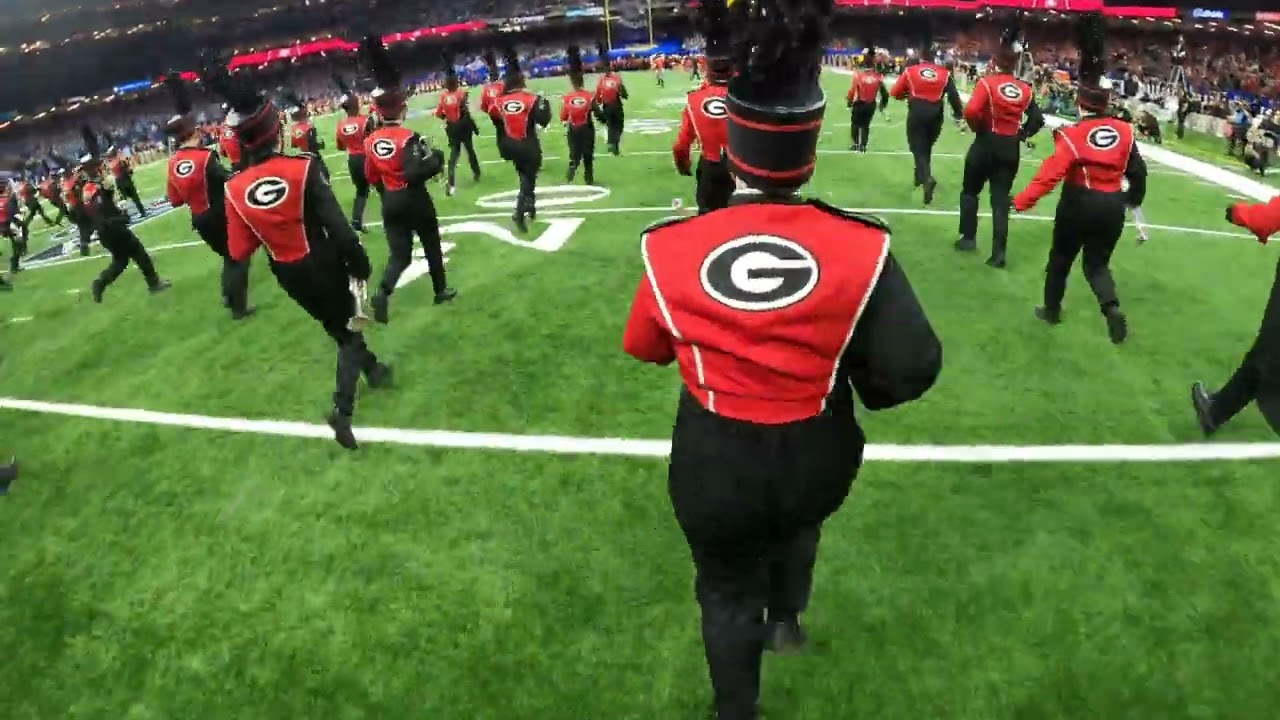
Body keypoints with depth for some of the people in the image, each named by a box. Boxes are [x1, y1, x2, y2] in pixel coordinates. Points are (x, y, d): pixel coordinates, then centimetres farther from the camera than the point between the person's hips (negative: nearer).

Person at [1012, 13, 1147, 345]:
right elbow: (1137, 170, 7)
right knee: (1098, 263, 16)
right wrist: (1134, 197, 24)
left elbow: (1051, 173, -22)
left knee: (1061, 258, 17)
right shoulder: (1125, 131, 1)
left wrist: (1022, 201, -19)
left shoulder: (1073, 135, -14)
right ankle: (1112, 307, -8)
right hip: (1112, 206, 4)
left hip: (1079, 204, -4)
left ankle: (1052, 310, 29)